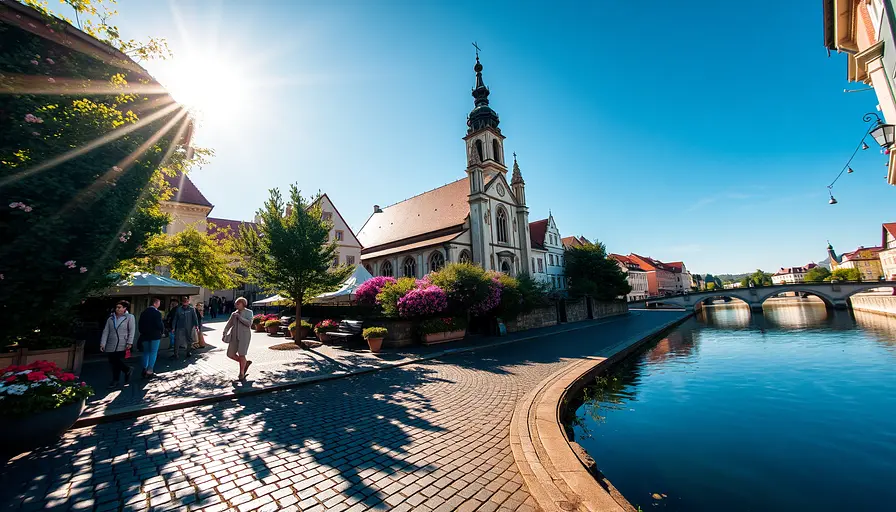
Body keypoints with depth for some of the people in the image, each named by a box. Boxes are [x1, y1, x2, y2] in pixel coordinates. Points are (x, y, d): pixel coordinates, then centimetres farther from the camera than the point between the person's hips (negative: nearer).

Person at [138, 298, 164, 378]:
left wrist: (142, 332, 19)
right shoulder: (157, 313, -13)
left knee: (146, 352, 16)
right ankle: (149, 371, -1)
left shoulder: (143, 312, 6)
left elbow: (139, 324, 9)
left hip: (145, 335, 6)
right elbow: (160, 324, -16)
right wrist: (162, 331, 3)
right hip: (155, 335, -6)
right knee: (153, 353, 1)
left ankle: (145, 369, 15)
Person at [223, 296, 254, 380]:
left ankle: (242, 373, 11)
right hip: (235, 336, 6)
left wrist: (239, 317, -14)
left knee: (241, 354, -10)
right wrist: (224, 334, 3)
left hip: (244, 335, -6)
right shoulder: (234, 314, 14)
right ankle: (246, 363, 24)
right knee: (230, 354, 2)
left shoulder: (249, 312, 0)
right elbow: (228, 325, 17)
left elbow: (249, 323, -14)